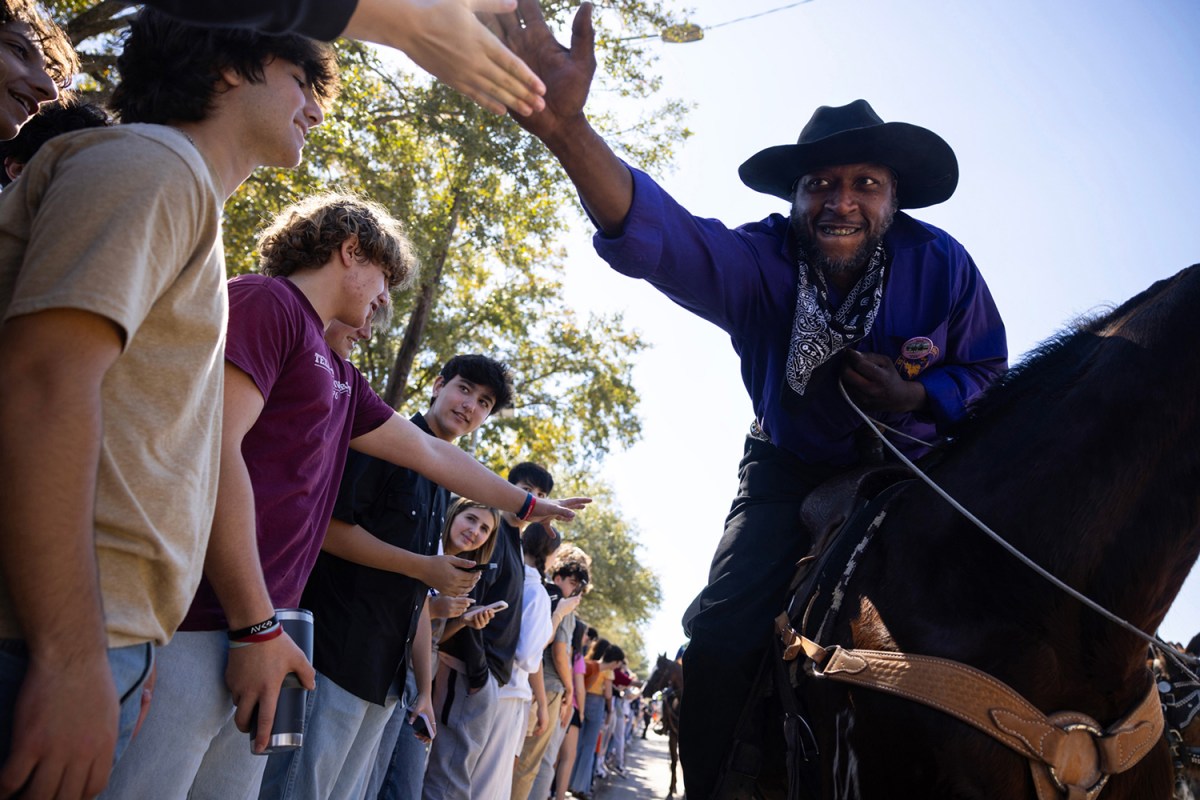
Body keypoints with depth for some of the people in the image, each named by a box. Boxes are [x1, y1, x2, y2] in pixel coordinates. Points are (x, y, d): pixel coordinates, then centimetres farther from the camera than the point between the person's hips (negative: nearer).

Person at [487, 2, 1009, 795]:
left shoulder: (941, 264, -16)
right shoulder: (760, 262, -21)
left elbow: (987, 371, -2)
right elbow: (659, 234, -41)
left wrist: (918, 397, -26)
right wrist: (570, 131, -60)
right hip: (791, 467, -1)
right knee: (723, 630, -14)